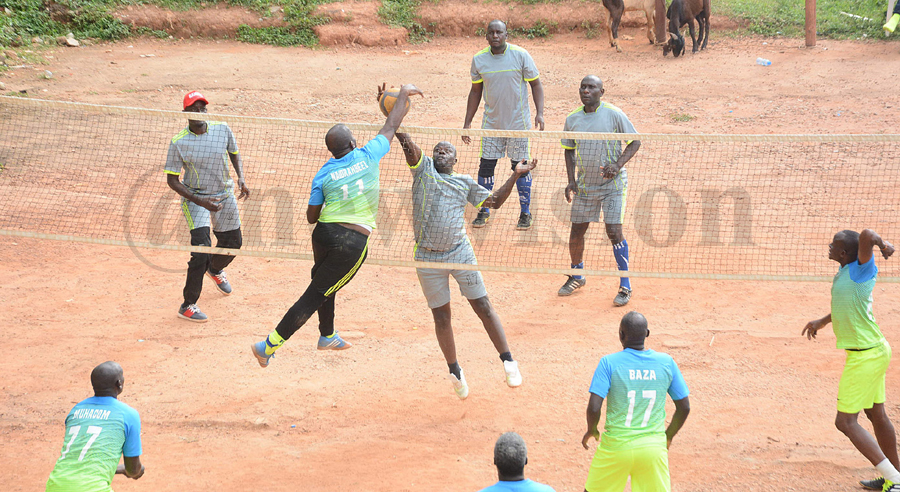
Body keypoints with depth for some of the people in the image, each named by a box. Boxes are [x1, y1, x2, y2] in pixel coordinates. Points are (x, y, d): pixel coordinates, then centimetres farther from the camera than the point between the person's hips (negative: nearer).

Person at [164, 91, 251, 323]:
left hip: (224, 195, 5)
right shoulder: (179, 142, -17)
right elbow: (172, 179, -12)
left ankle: (215, 269, 55)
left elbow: (234, 153, 11)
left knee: (233, 242, 17)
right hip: (195, 198, -5)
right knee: (202, 247, -19)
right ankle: (187, 306, -9)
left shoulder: (222, 129, -8)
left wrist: (241, 178, -7)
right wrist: (199, 201, -23)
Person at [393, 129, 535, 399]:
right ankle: (455, 371, 22)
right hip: (427, 257, -1)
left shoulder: (465, 182, 12)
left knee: (483, 307, -1)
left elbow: (494, 201, 16)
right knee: (441, 316, 7)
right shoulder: (423, 168, 7)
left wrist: (515, 175, 9)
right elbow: (407, 143, -7)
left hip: (461, 253, 1)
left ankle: (508, 361, 8)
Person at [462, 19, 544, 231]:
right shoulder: (479, 59, -1)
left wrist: (540, 113, -15)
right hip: (491, 122, 2)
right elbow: (476, 91, 10)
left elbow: (536, 84, -2)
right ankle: (484, 211, 17)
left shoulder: (520, 55, -9)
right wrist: (467, 122, 8)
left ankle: (525, 213, 15)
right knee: (486, 165, 1)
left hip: (518, 122, -2)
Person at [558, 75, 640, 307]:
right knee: (576, 231, 7)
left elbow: (635, 141, -5)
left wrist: (618, 165, -20)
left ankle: (625, 286, -1)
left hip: (613, 183, -4)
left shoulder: (614, 115, -11)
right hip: (585, 184, 4)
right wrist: (571, 180, 4)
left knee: (614, 232, -12)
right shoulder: (572, 119, 2)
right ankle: (576, 276, 31)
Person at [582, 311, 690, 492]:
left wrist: (592, 430, 5)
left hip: (616, 446, -1)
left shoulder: (609, 363, -10)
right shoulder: (666, 362, -2)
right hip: (654, 448, 1)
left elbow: (594, 407, -16)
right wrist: (669, 435, 20)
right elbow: (684, 408, 3)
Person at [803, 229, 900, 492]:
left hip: (865, 357, -10)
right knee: (877, 415, 21)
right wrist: (823, 321, 29)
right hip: (876, 350, 10)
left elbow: (867, 234, -41)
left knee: (845, 422, -5)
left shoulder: (861, 270, -21)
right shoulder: (846, 272, 6)